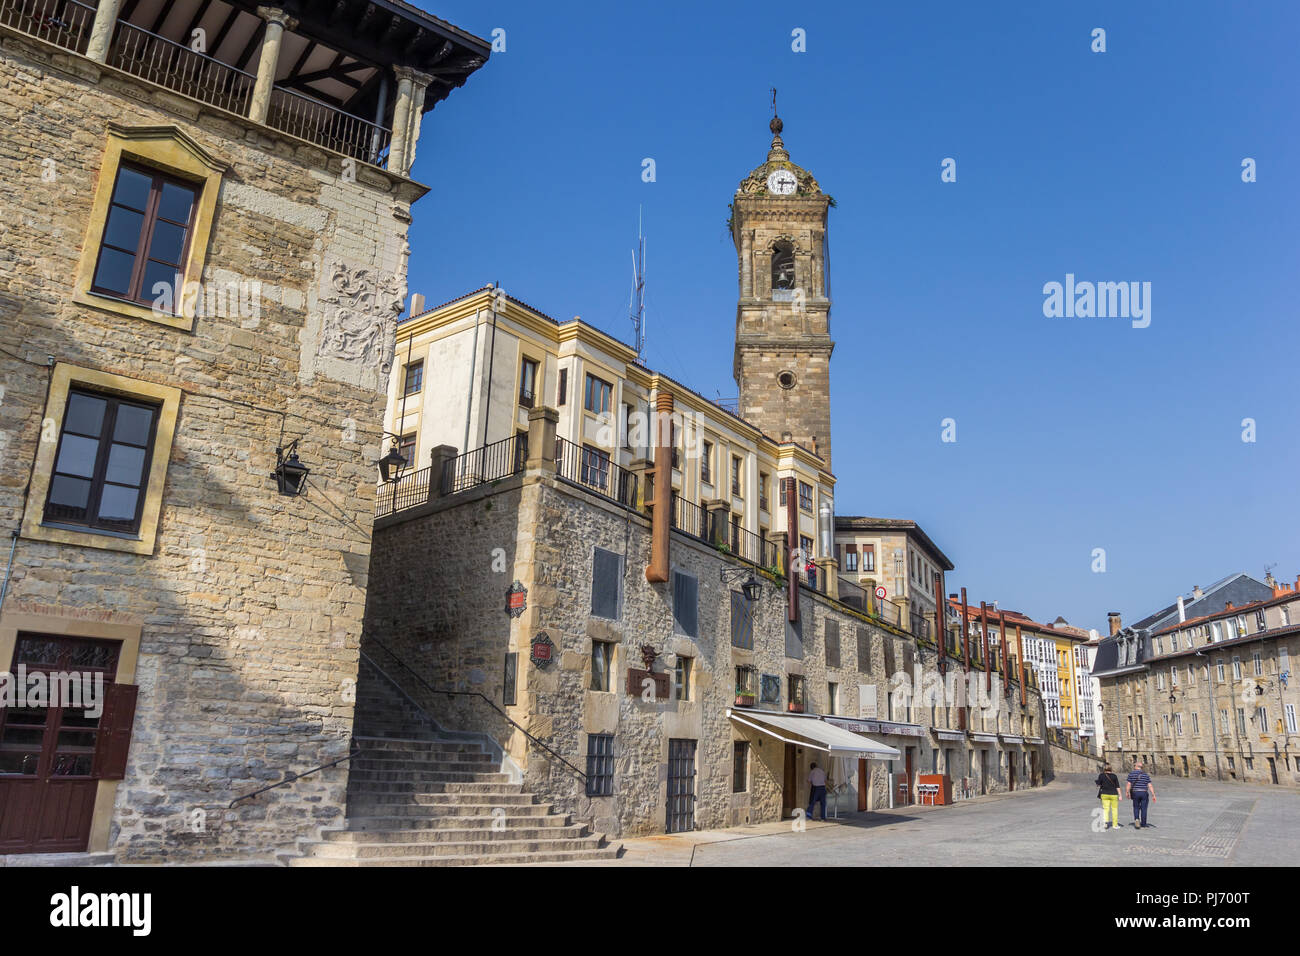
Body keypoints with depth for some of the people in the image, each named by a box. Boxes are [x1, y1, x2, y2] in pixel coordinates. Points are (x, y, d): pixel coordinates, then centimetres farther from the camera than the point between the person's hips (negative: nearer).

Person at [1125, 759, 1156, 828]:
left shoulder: (1131, 774, -2)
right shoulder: (1145, 774, 2)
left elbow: (1128, 784, -7)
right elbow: (1150, 786, -4)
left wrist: (1127, 792, 3)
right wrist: (1153, 795, -1)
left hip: (1135, 793, -1)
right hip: (1144, 793, 1)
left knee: (1136, 808, 13)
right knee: (1143, 809, 8)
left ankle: (1136, 819, -10)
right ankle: (1143, 824, 12)